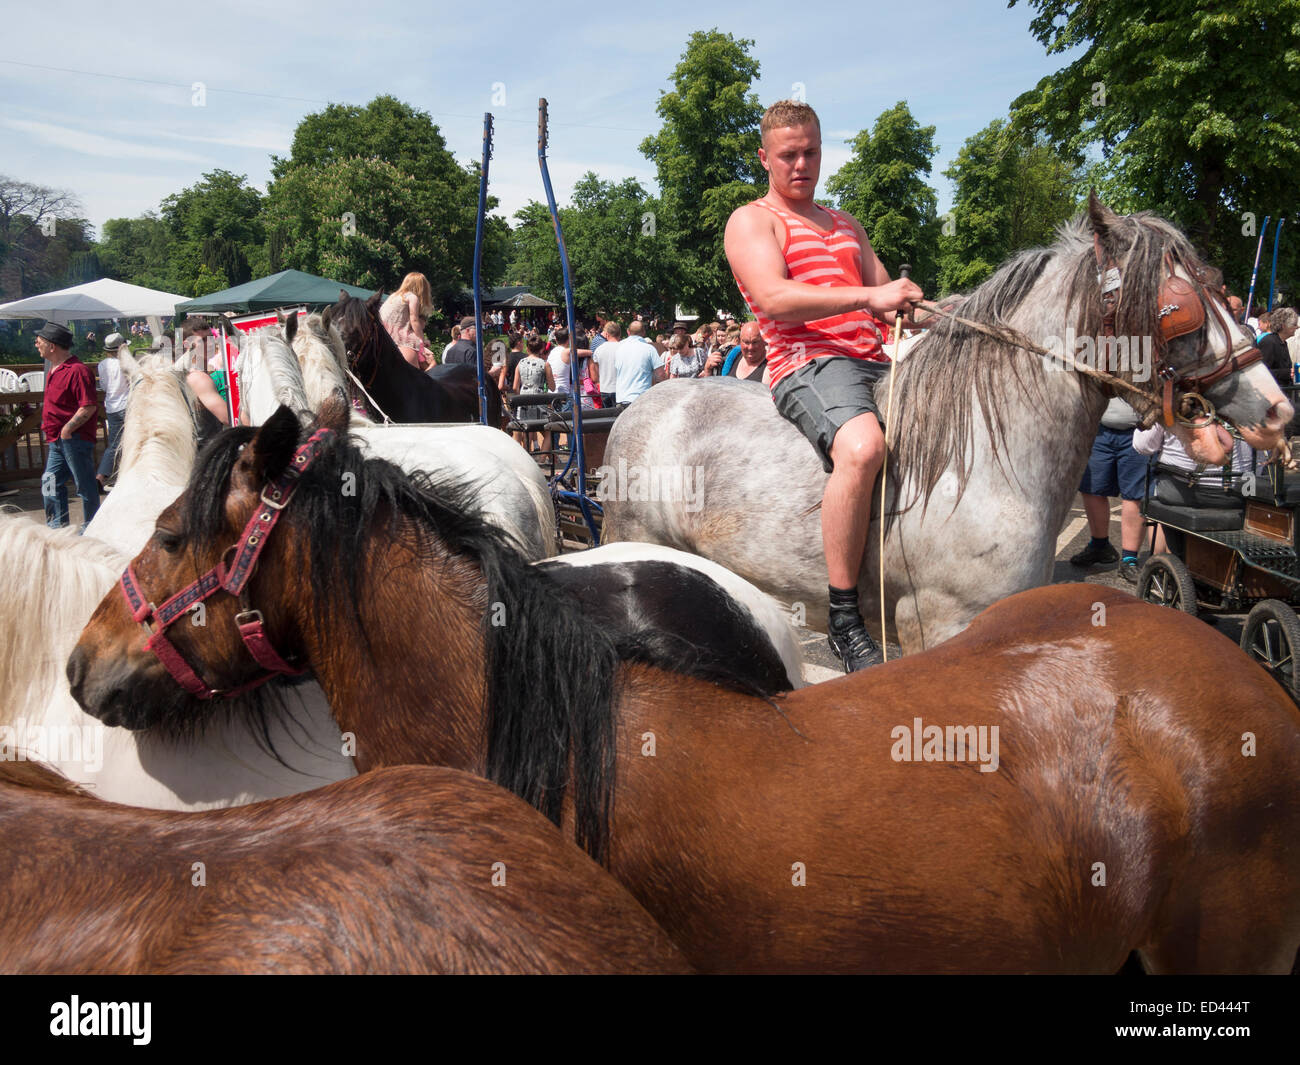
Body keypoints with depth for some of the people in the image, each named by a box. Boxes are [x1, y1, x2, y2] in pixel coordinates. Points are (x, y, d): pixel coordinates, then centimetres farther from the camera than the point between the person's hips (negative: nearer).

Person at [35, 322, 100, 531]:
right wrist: (50, 427, 16)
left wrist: (67, 429, -20)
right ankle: (58, 527, 23)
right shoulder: (54, 369, 15)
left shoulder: (77, 370, -16)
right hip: (57, 441, 10)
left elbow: (89, 407, -22)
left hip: (75, 439, -10)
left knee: (85, 486, 2)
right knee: (50, 483, 12)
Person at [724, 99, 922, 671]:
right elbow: (773, 299, -12)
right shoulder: (751, 221, 7)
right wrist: (868, 296, -21)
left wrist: (913, 305, 1)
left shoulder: (846, 225, 30)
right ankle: (843, 618, -29)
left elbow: (887, 297, 26)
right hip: (808, 364, -8)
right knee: (862, 447, -38)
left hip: (875, 362, 8)